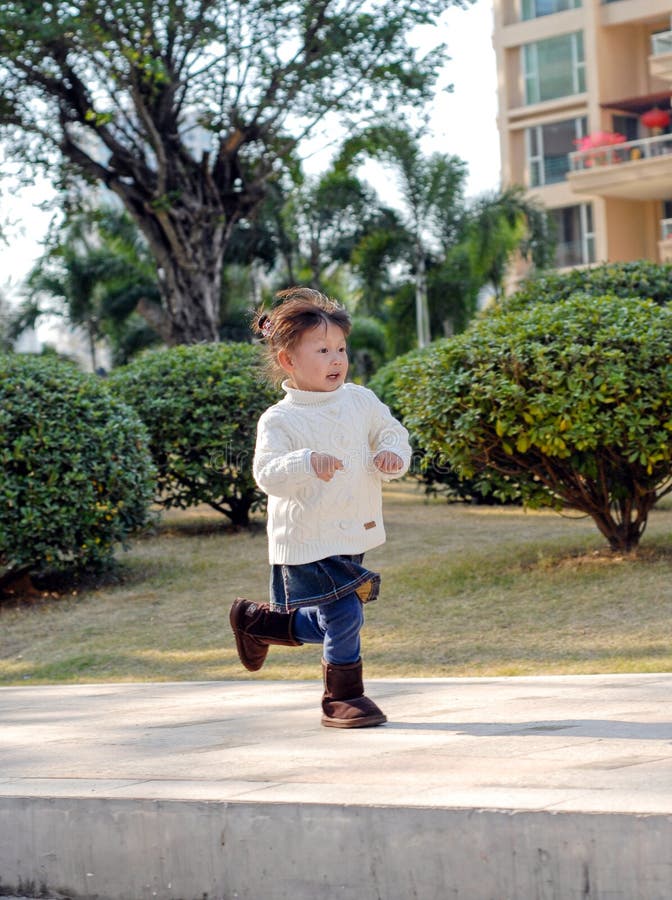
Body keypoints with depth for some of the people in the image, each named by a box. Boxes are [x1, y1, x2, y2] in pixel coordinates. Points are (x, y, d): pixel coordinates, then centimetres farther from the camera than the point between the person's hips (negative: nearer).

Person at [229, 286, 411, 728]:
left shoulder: (361, 401, 4)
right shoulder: (280, 420, -12)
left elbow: (393, 431, 15)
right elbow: (267, 473, -21)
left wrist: (393, 454, -7)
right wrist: (307, 463, -39)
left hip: (354, 535, 6)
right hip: (306, 542, -6)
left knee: (329, 625, 13)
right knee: (344, 616, -8)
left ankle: (257, 621, 38)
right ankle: (343, 699, 13)